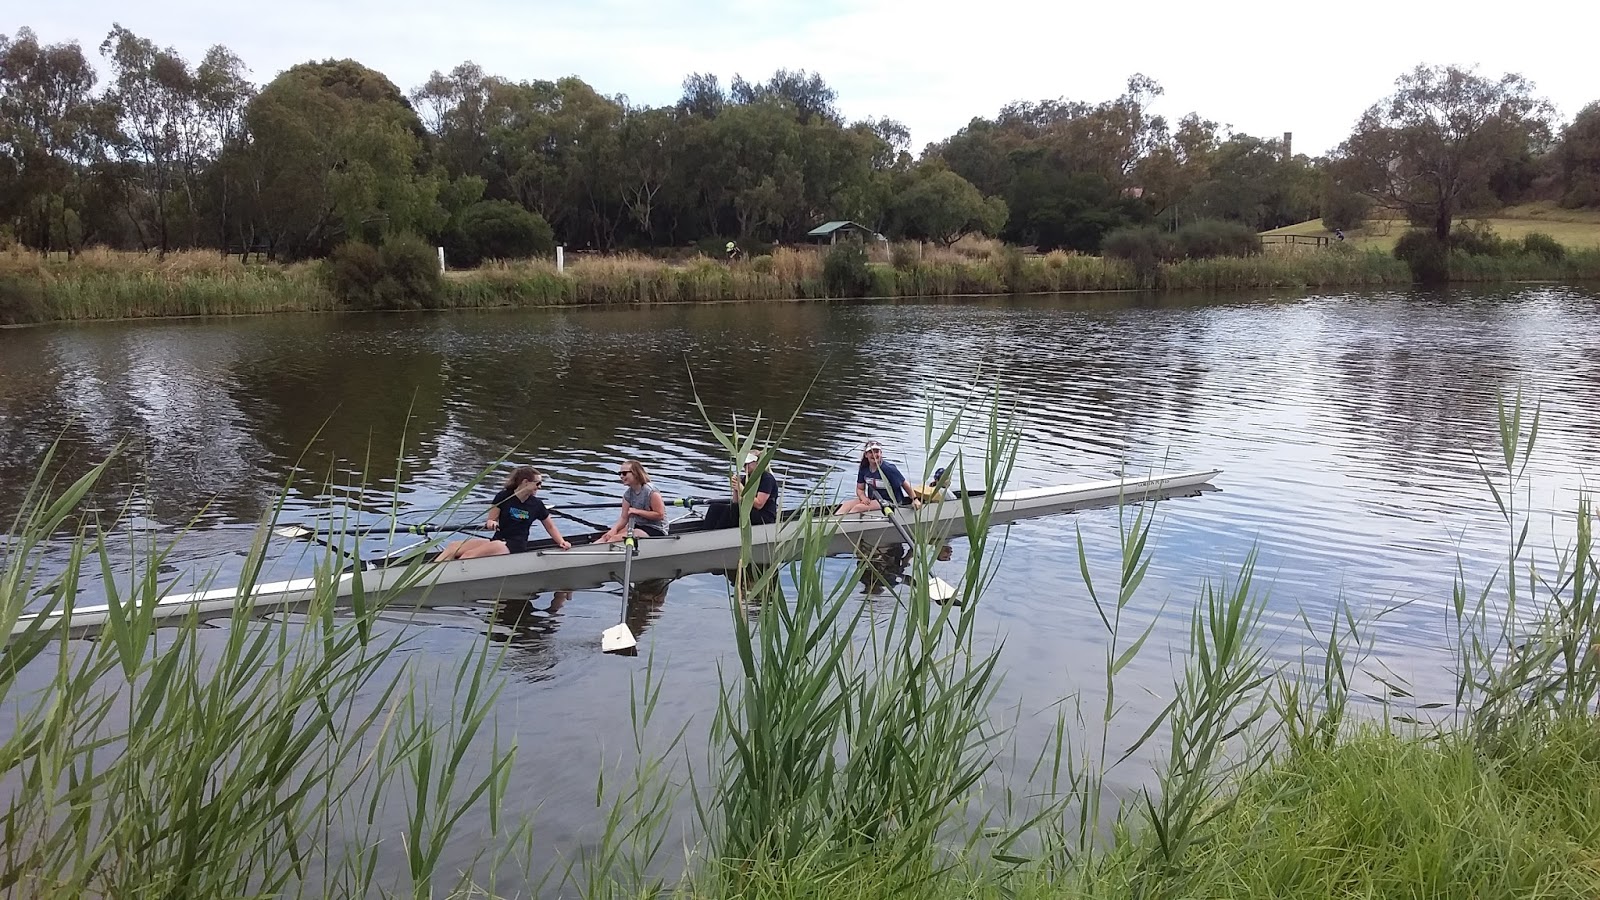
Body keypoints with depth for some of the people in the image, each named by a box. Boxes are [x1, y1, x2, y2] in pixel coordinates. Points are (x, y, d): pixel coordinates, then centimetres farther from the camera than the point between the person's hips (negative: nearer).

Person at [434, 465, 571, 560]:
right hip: (496, 541, 3)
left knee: (470, 554, -28)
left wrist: (562, 542, 2)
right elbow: (491, 520, 6)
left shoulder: (537, 504, 5)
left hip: (515, 546, -3)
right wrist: (490, 523, -18)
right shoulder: (503, 497, 4)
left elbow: (550, 526, 16)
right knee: (453, 546, -17)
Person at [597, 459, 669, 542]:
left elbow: (660, 515, -19)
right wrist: (614, 529, -18)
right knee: (607, 536, -13)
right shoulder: (628, 494, 5)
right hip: (637, 526, 8)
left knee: (617, 538, -25)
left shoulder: (651, 491, -17)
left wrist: (637, 511, -18)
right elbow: (624, 518, 2)